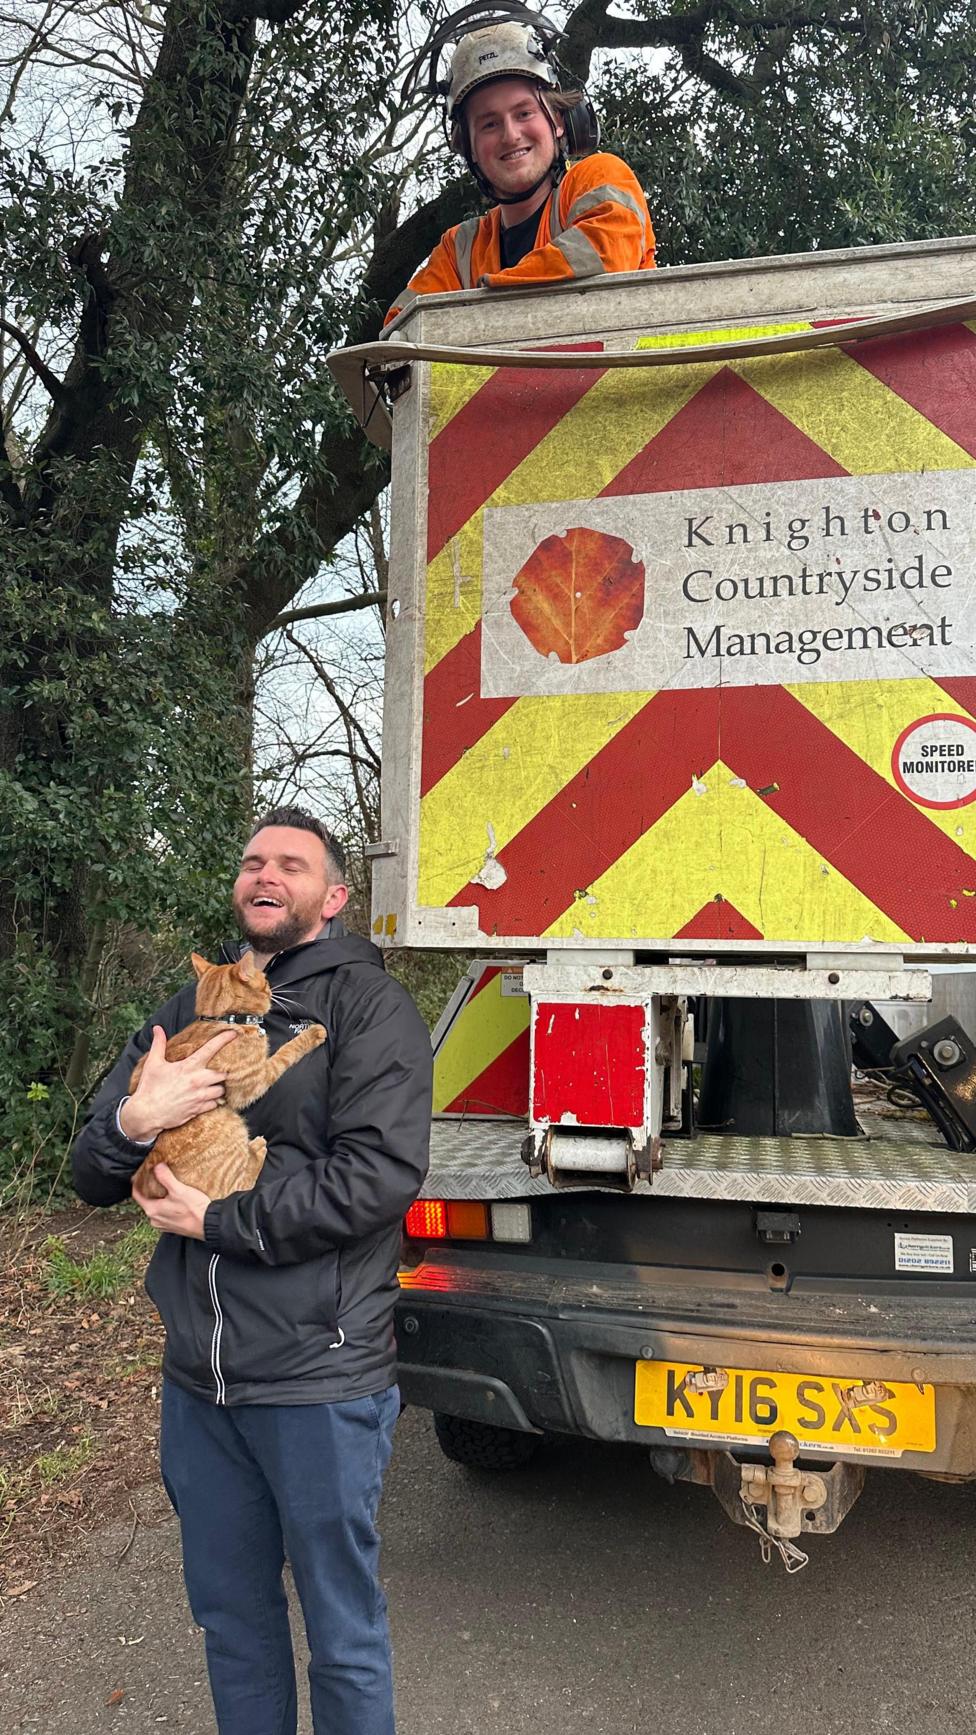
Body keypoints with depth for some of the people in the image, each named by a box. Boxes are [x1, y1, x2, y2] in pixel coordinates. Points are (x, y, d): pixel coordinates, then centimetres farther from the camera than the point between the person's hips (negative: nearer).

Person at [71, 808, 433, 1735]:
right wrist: (132, 1120, -15)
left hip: (319, 1376, -5)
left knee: (342, 1632, 12)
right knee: (230, 1615, 23)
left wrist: (219, 1221, -17)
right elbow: (89, 1174, 8)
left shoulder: (367, 1004, -8)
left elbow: (382, 1172, -20)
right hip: (198, 1376, 6)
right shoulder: (189, 1009, 10)